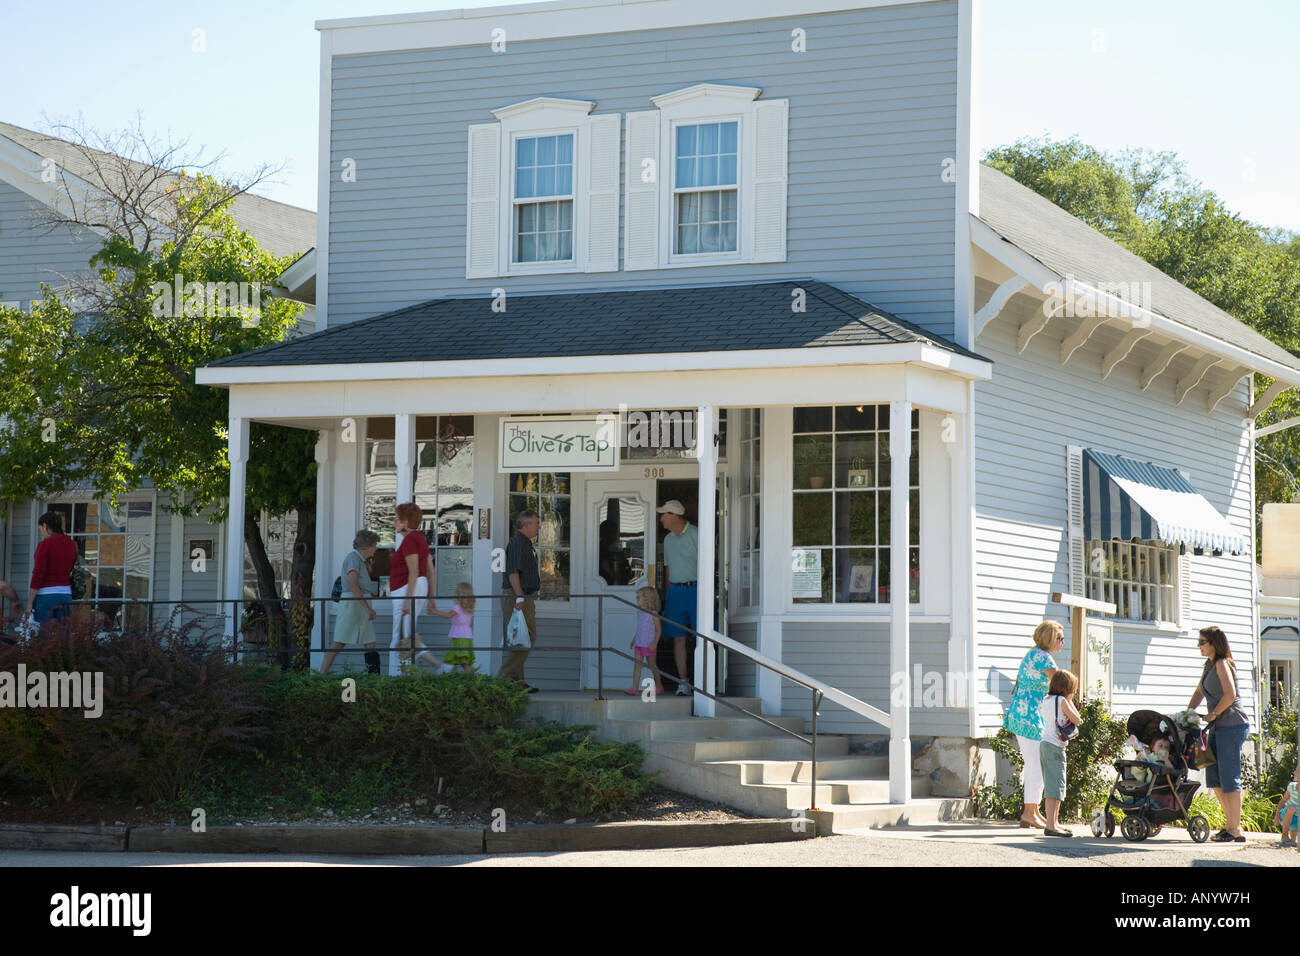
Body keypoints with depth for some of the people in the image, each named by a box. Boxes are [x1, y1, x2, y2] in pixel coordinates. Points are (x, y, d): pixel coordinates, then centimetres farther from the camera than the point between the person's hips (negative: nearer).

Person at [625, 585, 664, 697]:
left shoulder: (653, 614, -11)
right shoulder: (639, 613, 9)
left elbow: (658, 630, -10)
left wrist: (655, 643, -17)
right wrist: (634, 639, 13)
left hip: (649, 645, -6)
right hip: (638, 644, 6)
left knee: (651, 665, 7)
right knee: (637, 665, -5)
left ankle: (658, 686, 25)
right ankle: (635, 688, -11)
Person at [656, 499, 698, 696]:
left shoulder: (696, 535, -5)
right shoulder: (668, 539, 16)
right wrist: (666, 595, 17)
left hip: (695, 589, -6)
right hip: (675, 590, 6)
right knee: (678, 638, 3)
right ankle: (682, 682, 6)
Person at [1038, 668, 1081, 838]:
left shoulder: (1046, 700, 13)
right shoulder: (1061, 701, -11)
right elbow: (1076, 719, -6)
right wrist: (1070, 701, 3)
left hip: (1045, 745, 9)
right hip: (1055, 747, -9)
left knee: (1051, 785, 17)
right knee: (1056, 785, -11)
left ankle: (1052, 823, 25)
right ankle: (1051, 826, -19)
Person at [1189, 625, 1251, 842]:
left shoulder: (1222, 664, -10)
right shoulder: (1209, 665, 18)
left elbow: (1230, 695, -20)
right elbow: (1199, 692, 28)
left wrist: (1213, 714, -11)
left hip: (1232, 725, -10)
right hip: (1219, 727, 10)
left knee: (1229, 777, -8)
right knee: (1214, 777, 11)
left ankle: (1236, 830, -5)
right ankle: (1230, 824, 18)